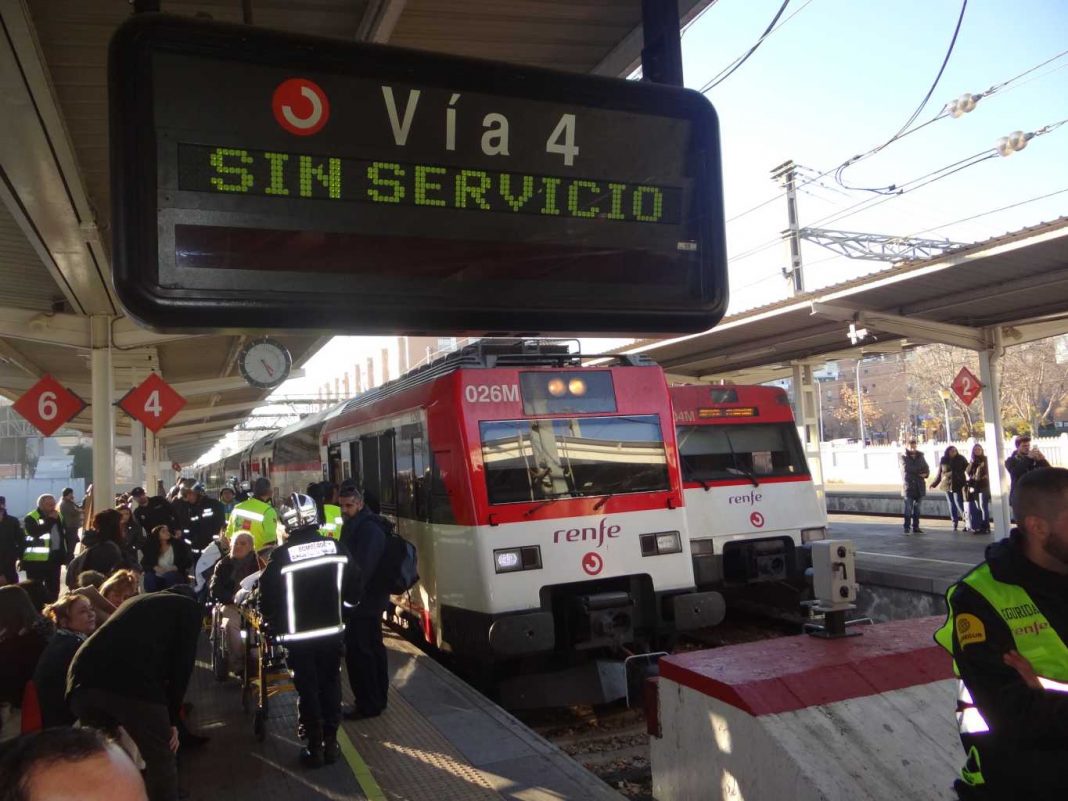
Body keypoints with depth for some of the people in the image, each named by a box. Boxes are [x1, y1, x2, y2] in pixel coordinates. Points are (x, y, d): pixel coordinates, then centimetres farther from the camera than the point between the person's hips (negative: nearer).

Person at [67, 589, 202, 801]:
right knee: (161, 762, 11)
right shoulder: (189, 606, 22)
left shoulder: (136, 601, 39)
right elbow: (182, 663, 11)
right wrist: (172, 718, 18)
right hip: (134, 682, -6)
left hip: (84, 679, 6)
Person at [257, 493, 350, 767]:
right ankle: (330, 742, 22)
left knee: (307, 689, 9)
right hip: (333, 630, 3)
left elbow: (268, 596, -8)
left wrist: (272, 622, 11)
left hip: (298, 634, -3)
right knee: (330, 684, 14)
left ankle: (315, 747, 14)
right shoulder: (337, 548, -6)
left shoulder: (281, 555, -16)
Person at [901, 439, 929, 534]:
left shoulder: (921, 457, 12)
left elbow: (927, 469, 10)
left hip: (919, 487, 4)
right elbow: (906, 468, -16)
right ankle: (906, 527, -3)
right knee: (908, 508, -7)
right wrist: (919, 470, -10)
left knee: (917, 508, 10)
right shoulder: (904, 458, 0)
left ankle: (916, 527, 17)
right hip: (908, 486, -4)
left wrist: (925, 474, -12)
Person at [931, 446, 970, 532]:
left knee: (959, 503, -13)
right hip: (947, 486, 4)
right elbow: (939, 473, 15)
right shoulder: (943, 461, 8)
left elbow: (967, 469, -2)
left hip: (958, 486, -3)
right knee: (952, 505, 7)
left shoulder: (961, 459, 2)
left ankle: (967, 522, -11)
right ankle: (955, 523, 12)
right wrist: (934, 483, 18)